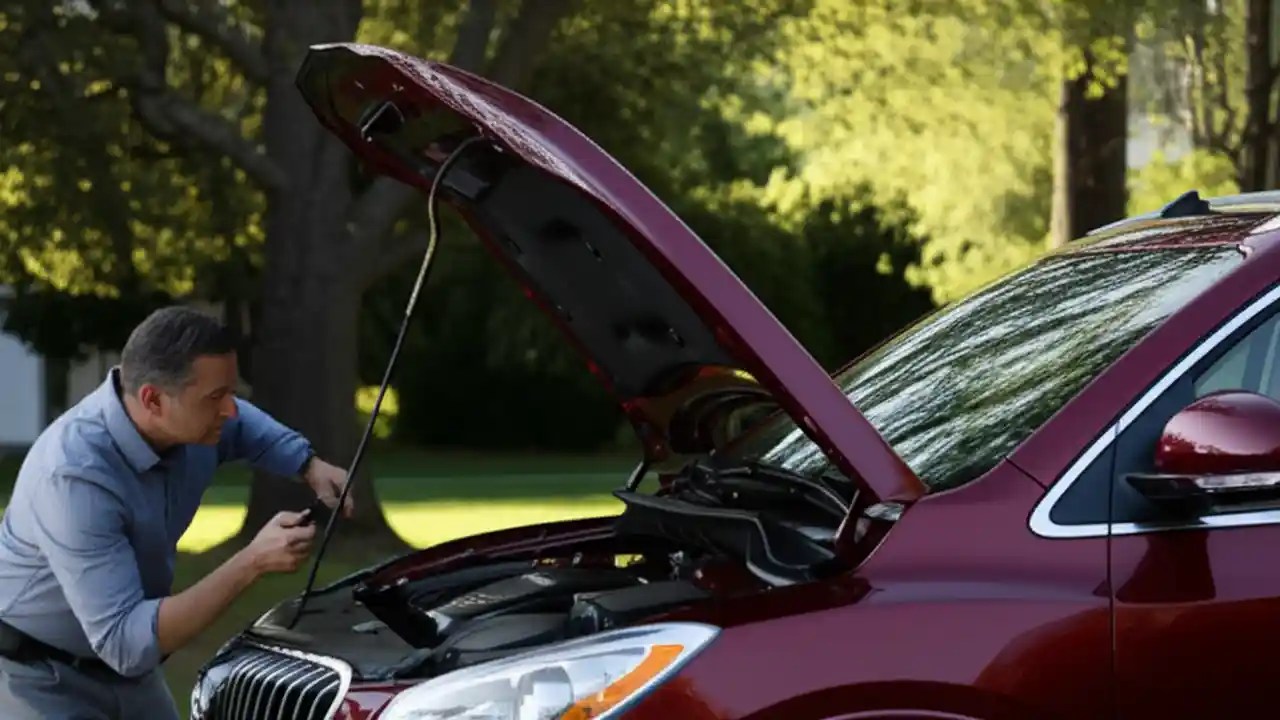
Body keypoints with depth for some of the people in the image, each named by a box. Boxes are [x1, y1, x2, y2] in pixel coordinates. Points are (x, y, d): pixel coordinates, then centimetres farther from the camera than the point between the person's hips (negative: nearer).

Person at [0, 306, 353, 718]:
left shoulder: (192, 423, -12)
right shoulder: (75, 477, -36)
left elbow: (240, 425, 17)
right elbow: (124, 642, -38)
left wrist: (310, 466, -2)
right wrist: (252, 564, -41)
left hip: (125, 667, 8)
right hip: (41, 678, -7)